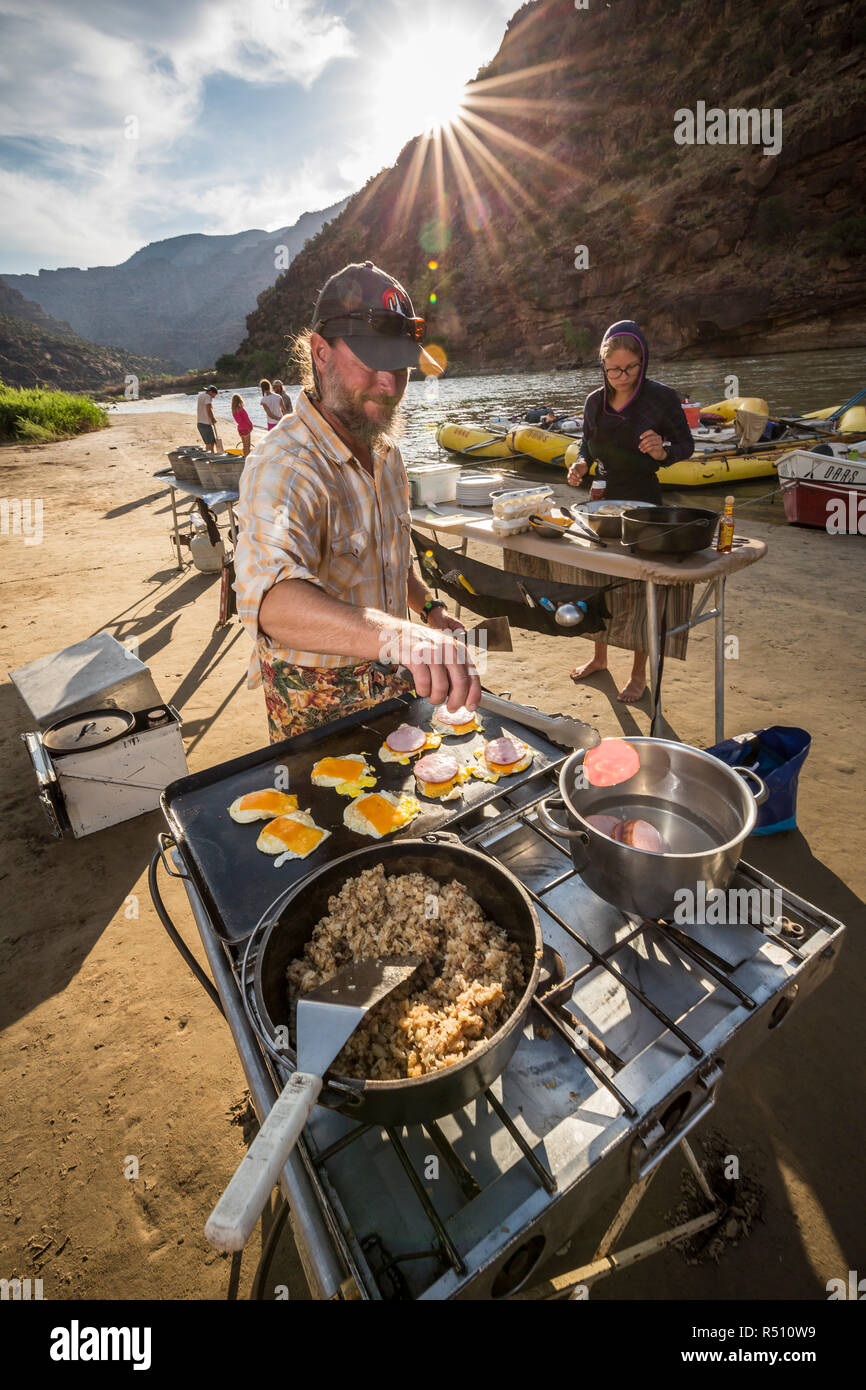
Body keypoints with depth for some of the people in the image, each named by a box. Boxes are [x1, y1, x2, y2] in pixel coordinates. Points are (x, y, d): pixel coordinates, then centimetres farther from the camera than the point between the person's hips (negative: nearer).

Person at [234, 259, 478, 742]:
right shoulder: (284, 468, -27)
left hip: (396, 683, 8)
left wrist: (430, 608, 4)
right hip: (319, 706, -7)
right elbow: (269, 597, -47)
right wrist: (395, 635, -62)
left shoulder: (386, 450, 3)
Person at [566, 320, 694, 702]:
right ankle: (599, 657, 32)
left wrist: (663, 451, -25)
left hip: (643, 501, -5)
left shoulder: (661, 398, -9)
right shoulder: (595, 402, 3)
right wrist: (580, 465, -6)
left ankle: (639, 673, 14)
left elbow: (686, 444, -3)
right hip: (604, 498, 5)